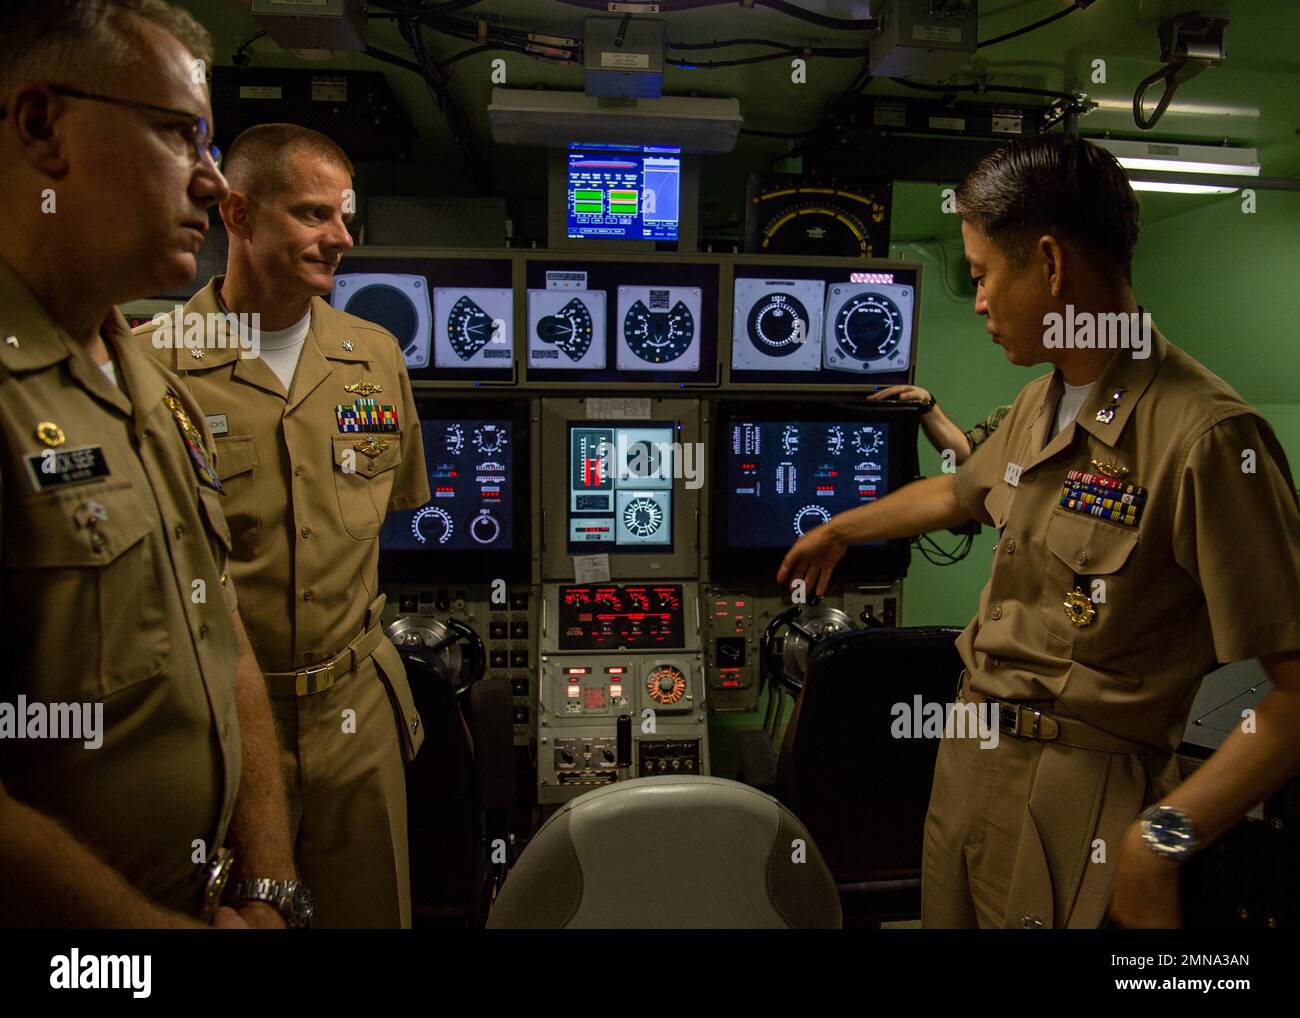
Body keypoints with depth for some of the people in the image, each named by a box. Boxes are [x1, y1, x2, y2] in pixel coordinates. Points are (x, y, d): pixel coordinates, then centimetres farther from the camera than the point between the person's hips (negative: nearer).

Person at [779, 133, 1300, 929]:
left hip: (1077, 793, -7)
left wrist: (1164, 839, -24)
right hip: (970, 748, 8)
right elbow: (960, 492, 23)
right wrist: (840, 530, 35)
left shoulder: (1205, 434, -22)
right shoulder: (1040, 403, 5)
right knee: (946, 913, 20)